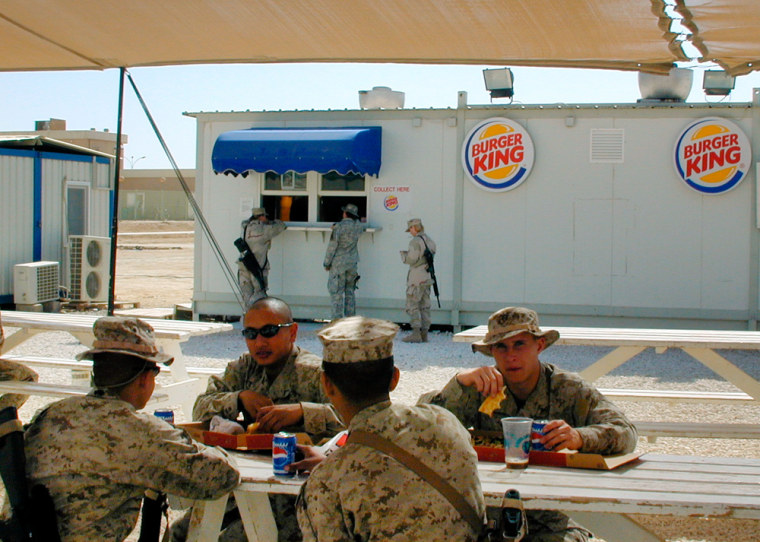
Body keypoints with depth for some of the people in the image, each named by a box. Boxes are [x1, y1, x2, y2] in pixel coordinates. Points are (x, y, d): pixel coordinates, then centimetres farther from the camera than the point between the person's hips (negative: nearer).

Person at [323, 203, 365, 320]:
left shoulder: (339, 227, -12)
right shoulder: (357, 226, 4)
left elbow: (332, 246, -13)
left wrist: (327, 263, -2)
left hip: (338, 263, -5)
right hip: (352, 264, 5)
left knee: (336, 293, -3)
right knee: (350, 291, 12)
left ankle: (337, 318, -8)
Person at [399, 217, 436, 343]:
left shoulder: (416, 241, -14)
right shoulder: (430, 241, 12)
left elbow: (412, 260, -19)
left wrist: (403, 254, 1)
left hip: (417, 277, -8)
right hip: (427, 276, 8)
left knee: (412, 306, -5)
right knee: (424, 306, 9)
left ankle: (416, 333, -12)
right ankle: (424, 334, 9)